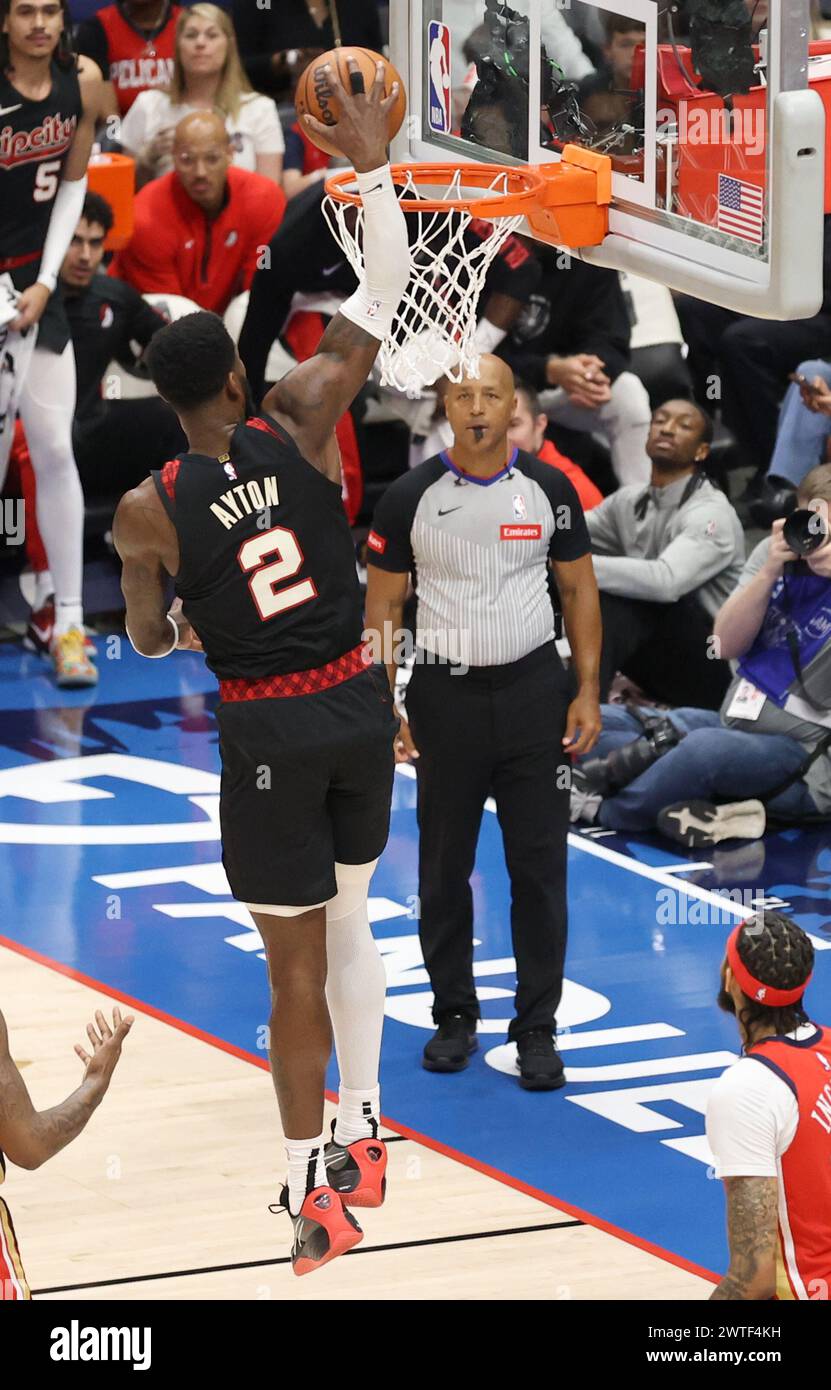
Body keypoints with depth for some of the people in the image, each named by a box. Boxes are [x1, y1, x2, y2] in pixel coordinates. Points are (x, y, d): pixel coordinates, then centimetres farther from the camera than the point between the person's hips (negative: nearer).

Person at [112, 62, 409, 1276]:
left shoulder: (148, 511, -11)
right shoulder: (298, 423, -8)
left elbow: (150, 645, 5)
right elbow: (384, 297, -1)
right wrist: (373, 170, 3)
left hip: (267, 733, -3)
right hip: (358, 706, 3)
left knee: (297, 968, 2)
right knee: (350, 927, 22)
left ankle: (314, 1203, 5)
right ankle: (361, 1138, 32)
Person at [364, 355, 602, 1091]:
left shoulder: (549, 489, -2)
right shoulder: (411, 497, -5)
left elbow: (579, 589, 6)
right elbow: (383, 605, 1)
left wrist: (588, 690, -2)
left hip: (534, 688, 0)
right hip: (446, 692, 0)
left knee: (540, 866, 1)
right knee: (445, 867, 8)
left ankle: (538, 1029, 9)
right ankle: (454, 1015, 23)